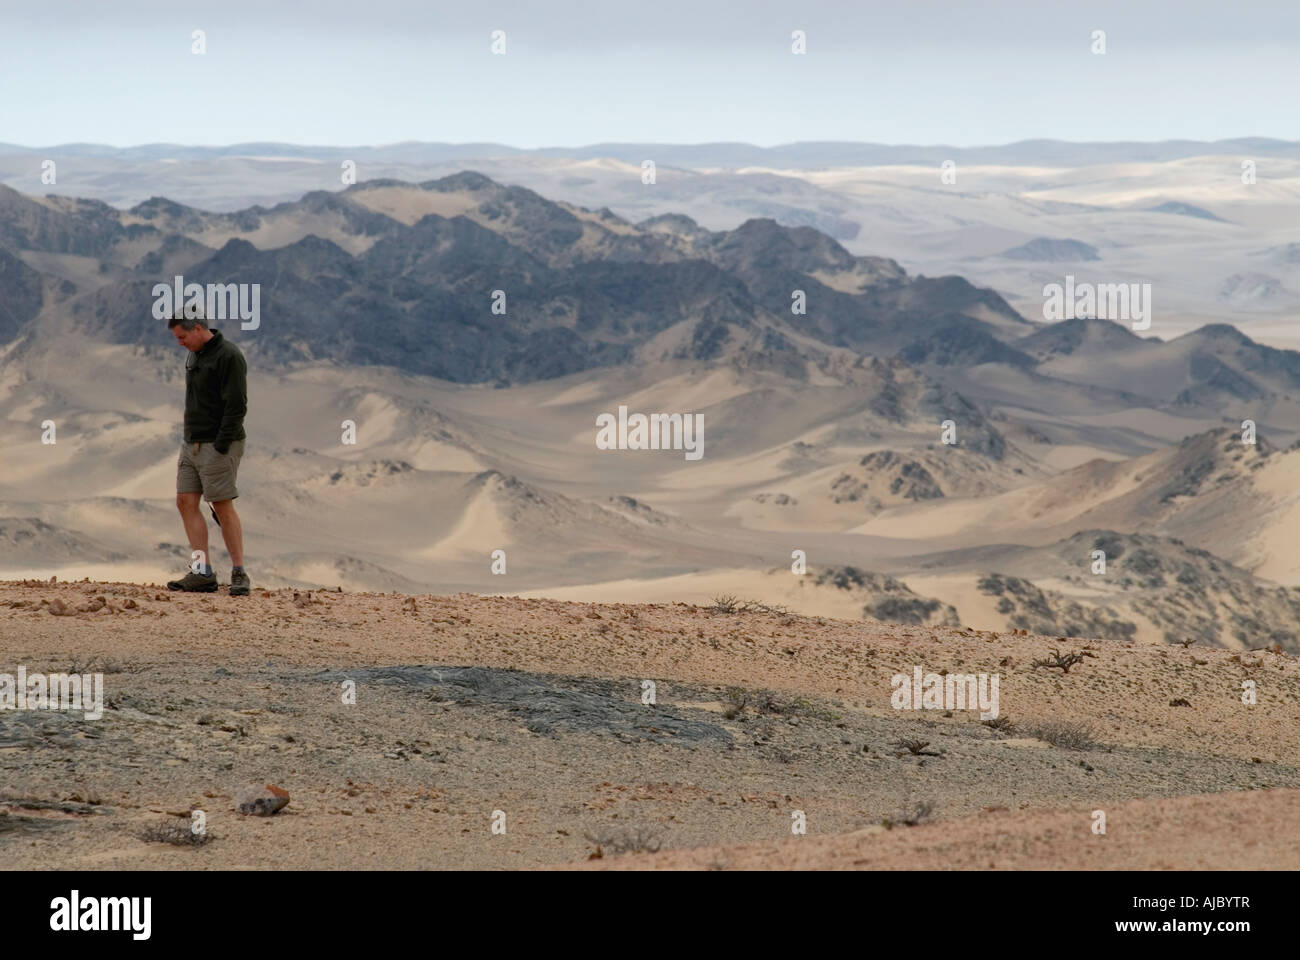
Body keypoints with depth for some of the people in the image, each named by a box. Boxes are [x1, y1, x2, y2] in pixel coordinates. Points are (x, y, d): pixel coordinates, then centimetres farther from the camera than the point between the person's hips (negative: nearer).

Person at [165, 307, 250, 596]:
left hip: (218, 445, -9)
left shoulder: (228, 356, -13)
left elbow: (236, 406, -18)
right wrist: (191, 441, 16)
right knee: (185, 502, 2)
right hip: (192, 443, 9)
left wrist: (221, 447, -20)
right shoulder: (194, 355, 15)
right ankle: (203, 572, 2)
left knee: (223, 506, -7)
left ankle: (239, 574, 0)